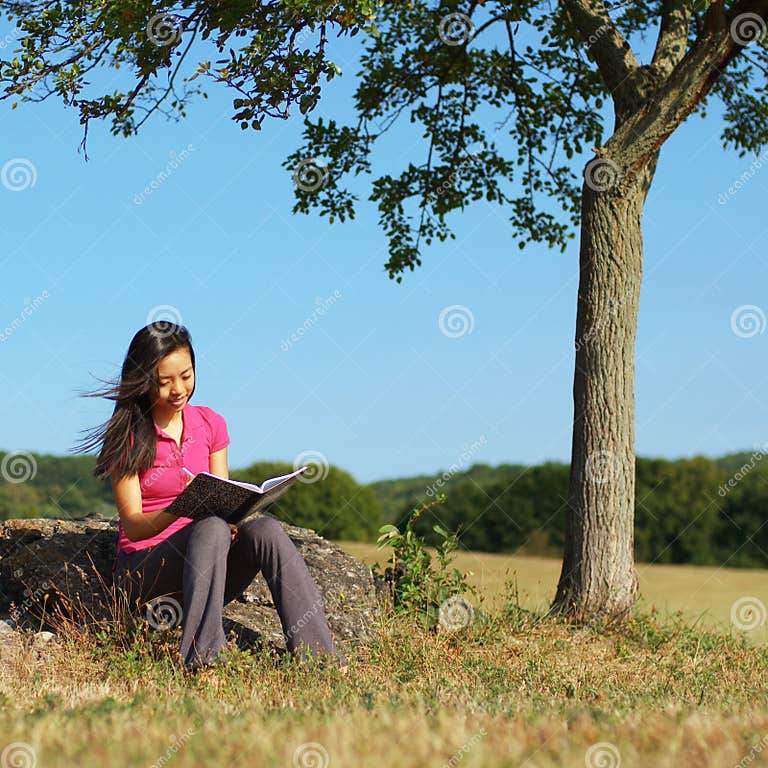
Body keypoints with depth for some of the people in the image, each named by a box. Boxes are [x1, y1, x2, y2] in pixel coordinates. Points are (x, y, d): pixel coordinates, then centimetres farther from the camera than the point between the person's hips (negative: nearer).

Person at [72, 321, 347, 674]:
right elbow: (133, 526, -13)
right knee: (210, 527, -34)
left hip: (201, 568, 4)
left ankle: (323, 659, -35)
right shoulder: (127, 436, -5)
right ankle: (200, 661, -46)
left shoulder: (210, 424, 9)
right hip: (142, 571, -4)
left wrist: (233, 517, -19)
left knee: (264, 527, -27)